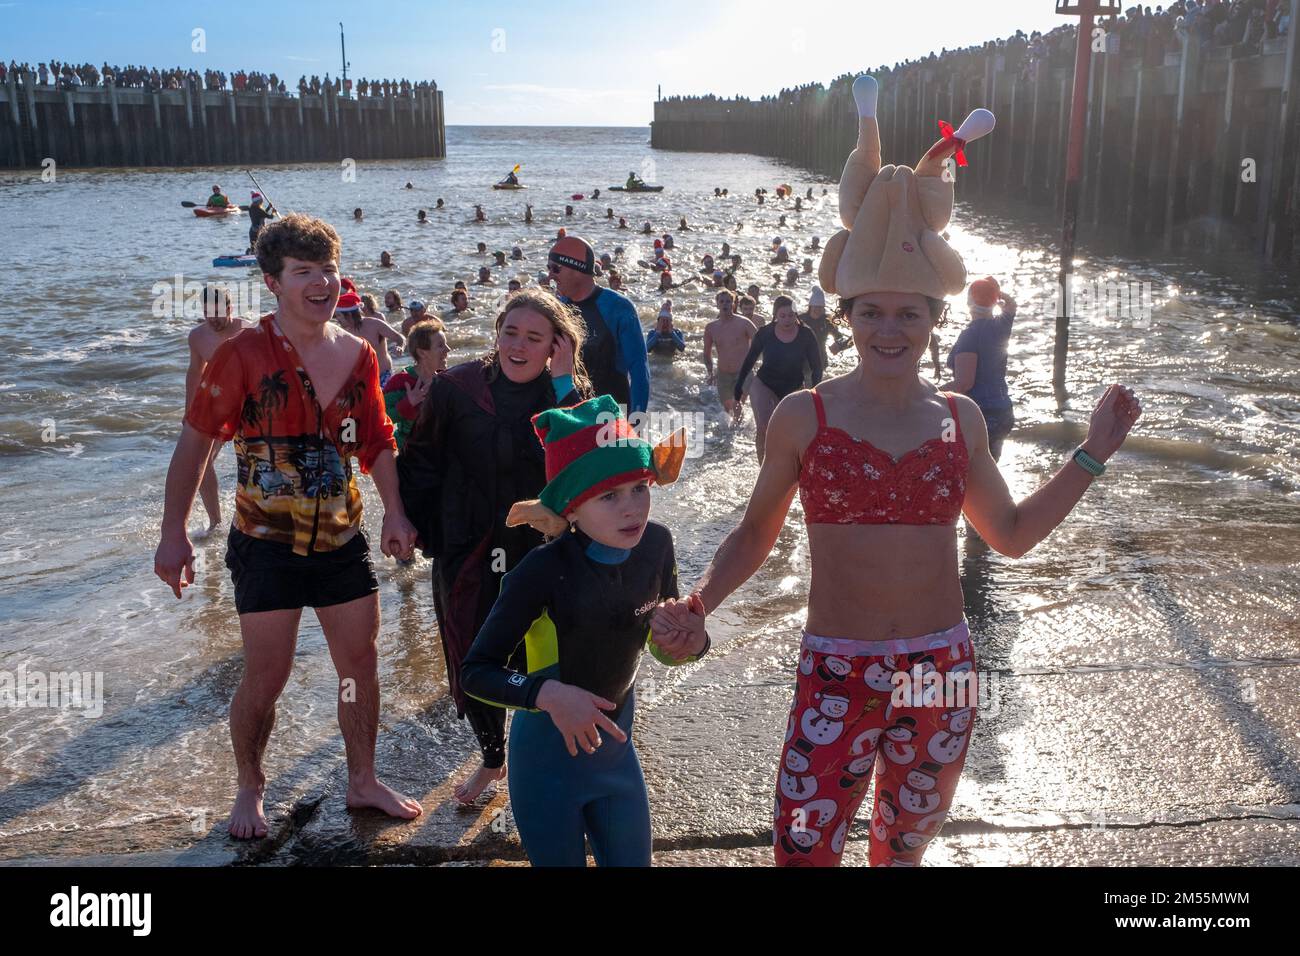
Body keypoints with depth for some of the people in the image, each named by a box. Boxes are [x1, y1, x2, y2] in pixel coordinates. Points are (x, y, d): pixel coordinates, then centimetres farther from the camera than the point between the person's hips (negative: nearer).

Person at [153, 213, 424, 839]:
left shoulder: (357, 355, 1)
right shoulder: (244, 354, -11)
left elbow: (376, 442, 8)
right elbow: (196, 440, -8)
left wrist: (394, 511, -5)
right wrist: (173, 534, -10)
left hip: (343, 540, 4)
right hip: (267, 545, -4)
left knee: (361, 667, 11)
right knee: (265, 680, 2)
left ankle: (362, 781, 31)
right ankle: (250, 790, 27)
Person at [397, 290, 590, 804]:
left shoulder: (567, 395, -4)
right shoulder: (456, 387, -6)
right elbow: (419, 464, 3)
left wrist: (563, 385, -24)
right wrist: (428, 532, 0)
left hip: (541, 554, -1)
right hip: (467, 555, 1)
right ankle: (491, 757, 37)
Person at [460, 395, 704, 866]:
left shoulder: (655, 545, -13)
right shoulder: (544, 572, -27)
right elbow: (475, 671, -21)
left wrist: (690, 641, -19)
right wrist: (549, 695, -36)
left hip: (616, 748, 5)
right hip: (549, 756, -5)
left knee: (632, 860, 21)